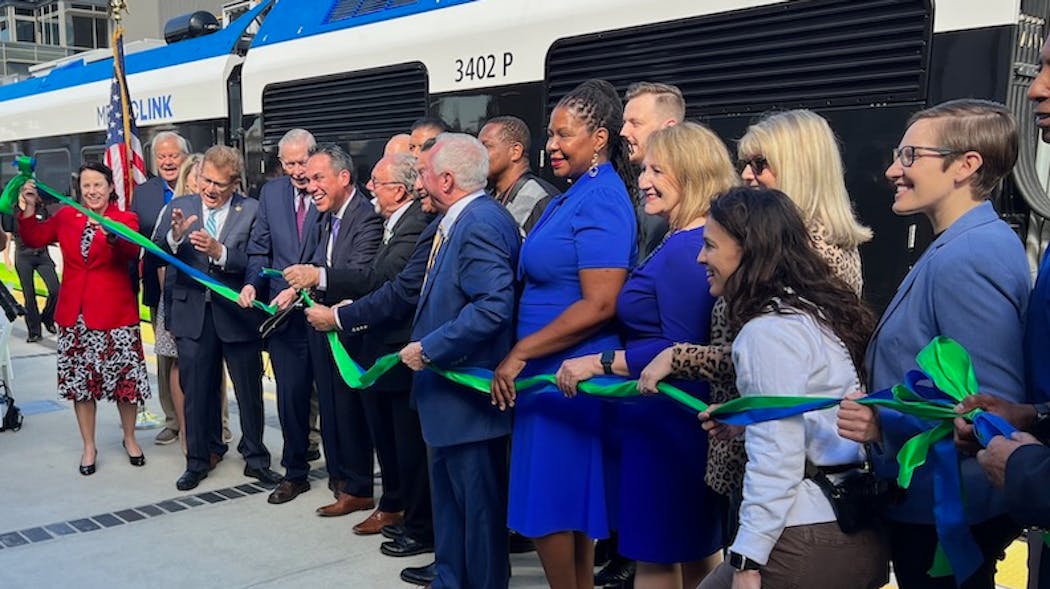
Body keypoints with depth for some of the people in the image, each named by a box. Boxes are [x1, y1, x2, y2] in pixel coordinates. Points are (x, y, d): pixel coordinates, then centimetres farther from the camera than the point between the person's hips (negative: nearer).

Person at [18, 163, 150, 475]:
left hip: (114, 314, -3)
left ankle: (130, 438, 27)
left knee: (125, 379, 5)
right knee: (79, 381, 10)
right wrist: (29, 209, -7)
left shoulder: (125, 219, -5)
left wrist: (112, 236, -43)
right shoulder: (66, 217, 7)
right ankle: (89, 446, 24)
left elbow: (131, 251, -23)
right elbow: (34, 239, 7)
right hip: (74, 316, 3)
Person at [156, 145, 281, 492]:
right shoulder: (179, 207, 2)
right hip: (192, 312, 2)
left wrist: (219, 251, -29)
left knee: (249, 391, 10)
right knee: (196, 391, 12)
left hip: (237, 314, -2)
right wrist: (175, 237, -25)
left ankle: (256, 459, 26)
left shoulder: (252, 211, -6)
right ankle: (199, 460, 28)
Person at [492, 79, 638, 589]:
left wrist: (520, 352, -19)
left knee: (550, 503, 1)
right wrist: (521, 355, 12)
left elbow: (599, 305, -24)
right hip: (551, 370, 10)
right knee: (570, 499, 17)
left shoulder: (600, 200, -17)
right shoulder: (575, 196, 13)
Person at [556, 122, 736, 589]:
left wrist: (599, 363, -21)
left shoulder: (683, 249, -21)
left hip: (665, 421, -10)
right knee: (696, 548, 20)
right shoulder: (692, 242, 10)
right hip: (689, 416, 10)